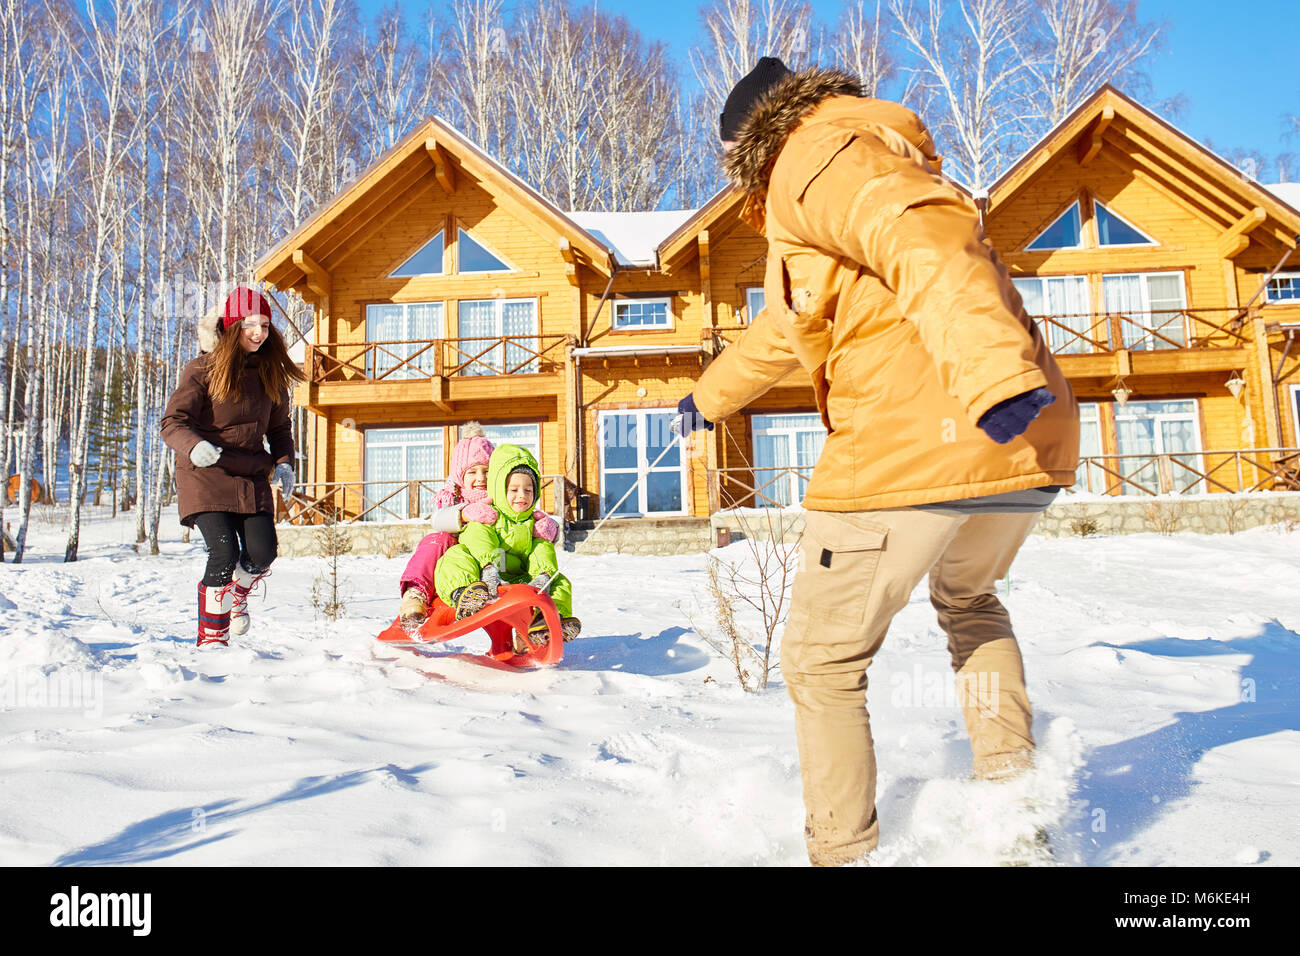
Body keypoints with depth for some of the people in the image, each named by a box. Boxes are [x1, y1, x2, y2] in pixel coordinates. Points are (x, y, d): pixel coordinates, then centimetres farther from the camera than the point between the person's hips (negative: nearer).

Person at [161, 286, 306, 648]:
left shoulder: (271, 373, 8)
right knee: (225, 553, -15)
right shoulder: (204, 370, -7)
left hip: (251, 476, 4)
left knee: (262, 552, -9)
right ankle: (211, 637, 5)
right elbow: (172, 422, -12)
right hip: (206, 474, -4)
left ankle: (236, 594, 28)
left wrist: (283, 462, -1)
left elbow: (279, 427, 18)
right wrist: (195, 446, -34)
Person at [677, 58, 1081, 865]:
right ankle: (1014, 783, 28)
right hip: (1028, 448, 10)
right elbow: (786, 326, 43)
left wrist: (993, 374, -36)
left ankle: (843, 849, 15)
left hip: (910, 453, -10)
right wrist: (712, 395, 55)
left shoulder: (817, 155, 0)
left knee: (824, 663, 7)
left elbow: (929, 246, -22)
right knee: (968, 598, 34)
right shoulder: (872, 166, 31)